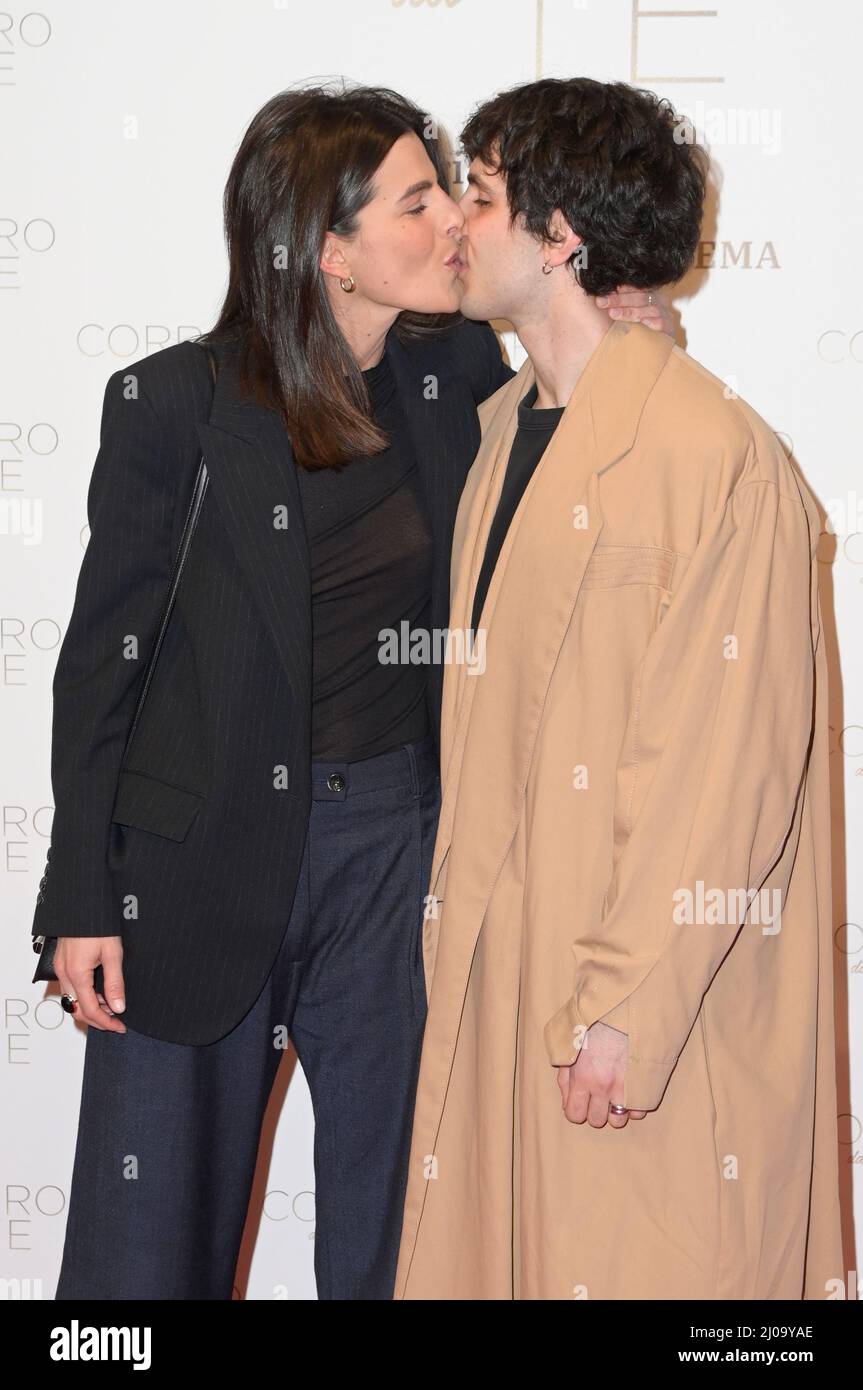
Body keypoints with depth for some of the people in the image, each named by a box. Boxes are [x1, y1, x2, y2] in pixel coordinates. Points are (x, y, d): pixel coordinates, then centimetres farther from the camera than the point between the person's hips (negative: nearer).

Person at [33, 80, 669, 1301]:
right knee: (155, 1238, 7)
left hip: (401, 846, 3)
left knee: (392, 1223, 15)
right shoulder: (174, 402, -10)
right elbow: (103, 656, -5)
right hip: (206, 859, -3)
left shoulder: (458, 370, 0)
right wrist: (83, 901, -6)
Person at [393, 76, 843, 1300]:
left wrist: (630, 1012, -18)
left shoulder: (716, 455, -16)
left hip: (649, 987, -8)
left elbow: (722, 770, -18)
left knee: (633, 1254, 4)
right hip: (496, 962, 8)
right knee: (495, 1245, 15)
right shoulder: (507, 431, 11)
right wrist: (456, 914, 12)